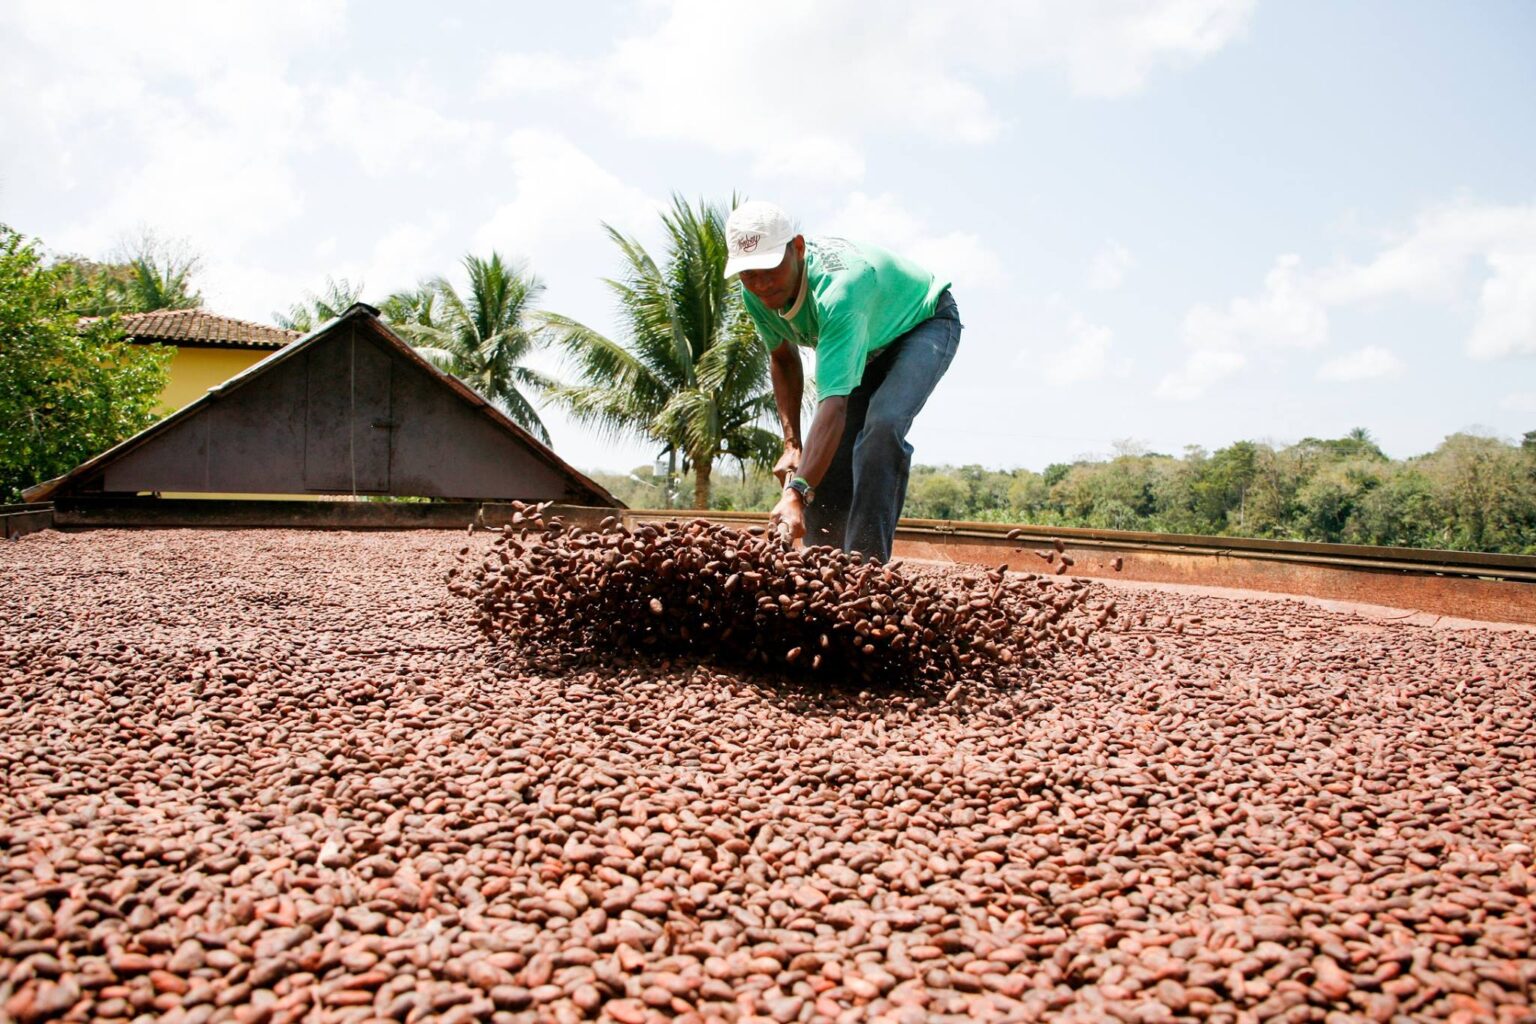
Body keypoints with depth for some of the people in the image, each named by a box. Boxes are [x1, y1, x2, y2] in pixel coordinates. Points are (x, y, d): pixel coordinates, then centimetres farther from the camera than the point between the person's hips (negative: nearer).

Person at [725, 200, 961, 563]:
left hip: (925, 323, -7)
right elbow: (784, 360, -1)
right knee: (820, 452, -5)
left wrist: (797, 492, -61)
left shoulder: (838, 288, -44)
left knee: (882, 425, -33)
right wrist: (792, 444, -10)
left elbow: (835, 403, -52)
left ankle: (866, 561, -28)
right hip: (868, 343, 7)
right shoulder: (757, 295, -21)